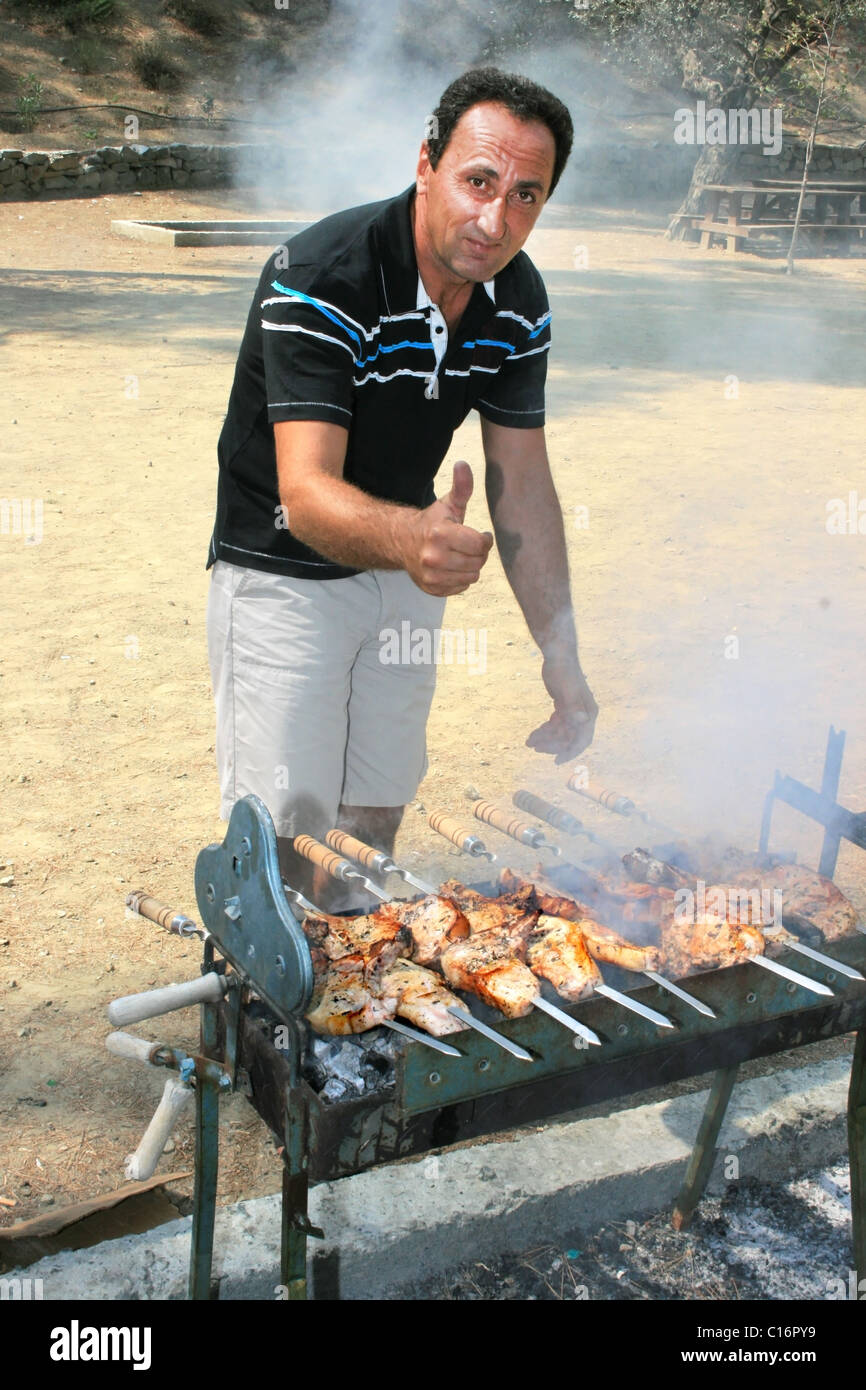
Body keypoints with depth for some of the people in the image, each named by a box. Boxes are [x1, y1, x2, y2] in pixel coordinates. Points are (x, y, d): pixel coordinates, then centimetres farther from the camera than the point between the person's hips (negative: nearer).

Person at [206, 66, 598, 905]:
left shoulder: (517, 301, -7)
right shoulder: (320, 277, -28)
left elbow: (522, 484, -1)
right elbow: (307, 494, -38)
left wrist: (561, 656, -5)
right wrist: (412, 537, -59)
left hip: (405, 574, 6)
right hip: (284, 578, -5)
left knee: (376, 822, 15)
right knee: (284, 841, -5)